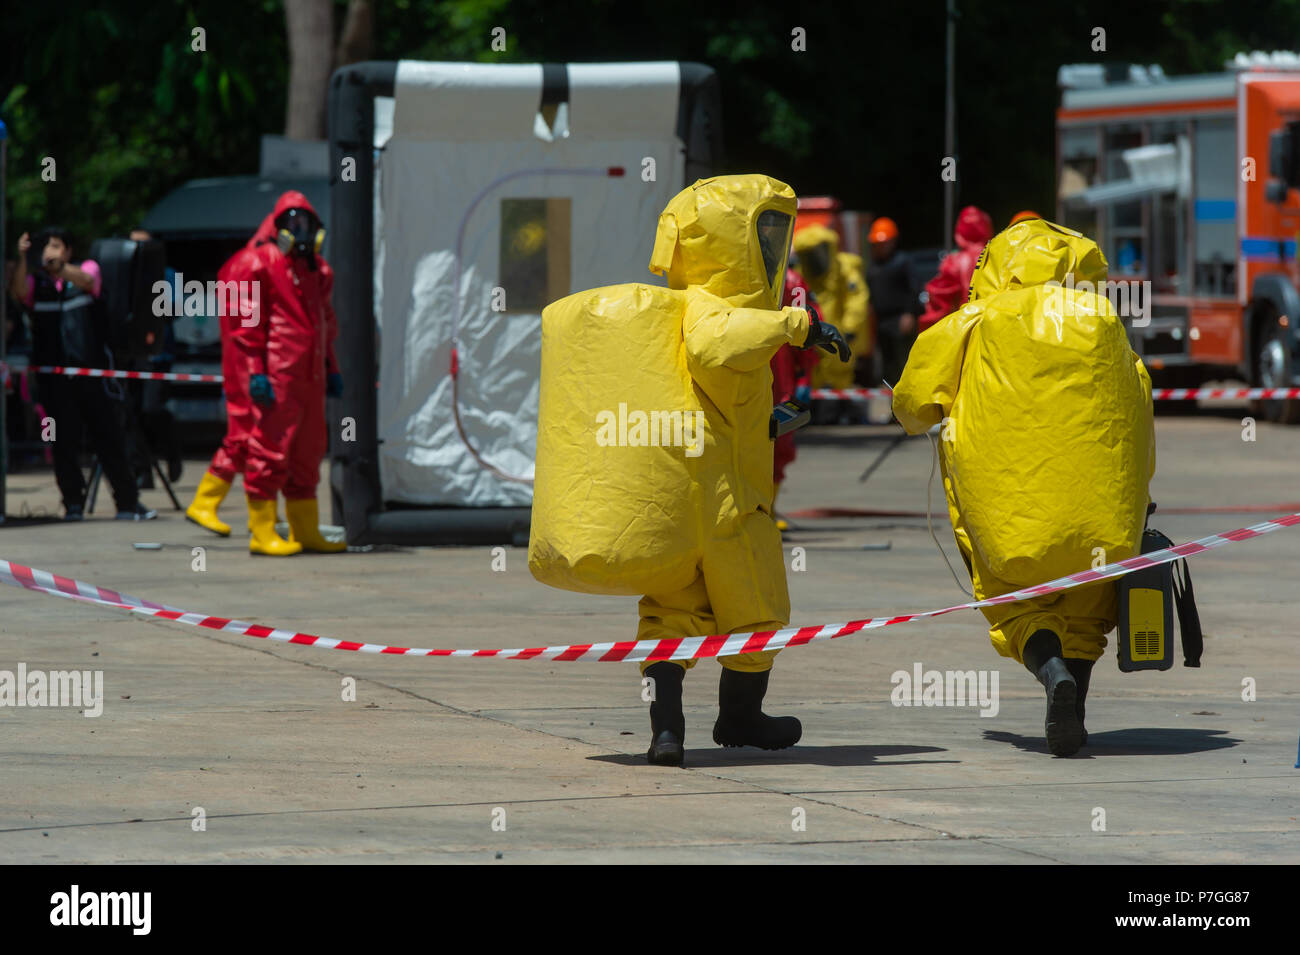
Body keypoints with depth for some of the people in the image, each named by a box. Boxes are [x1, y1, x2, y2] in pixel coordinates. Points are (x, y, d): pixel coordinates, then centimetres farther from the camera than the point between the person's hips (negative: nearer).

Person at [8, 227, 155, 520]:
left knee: (108, 436, 1)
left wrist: (61, 267, -37)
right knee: (64, 442, 0)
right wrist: (22, 259, -33)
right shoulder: (36, 282, 6)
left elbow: (86, 281, -16)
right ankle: (73, 504, 8)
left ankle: (127, 502, 7)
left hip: (88, 369, 0)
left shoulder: (87, 268, 6)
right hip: (53, 378, 0)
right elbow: (19, 290, -15)